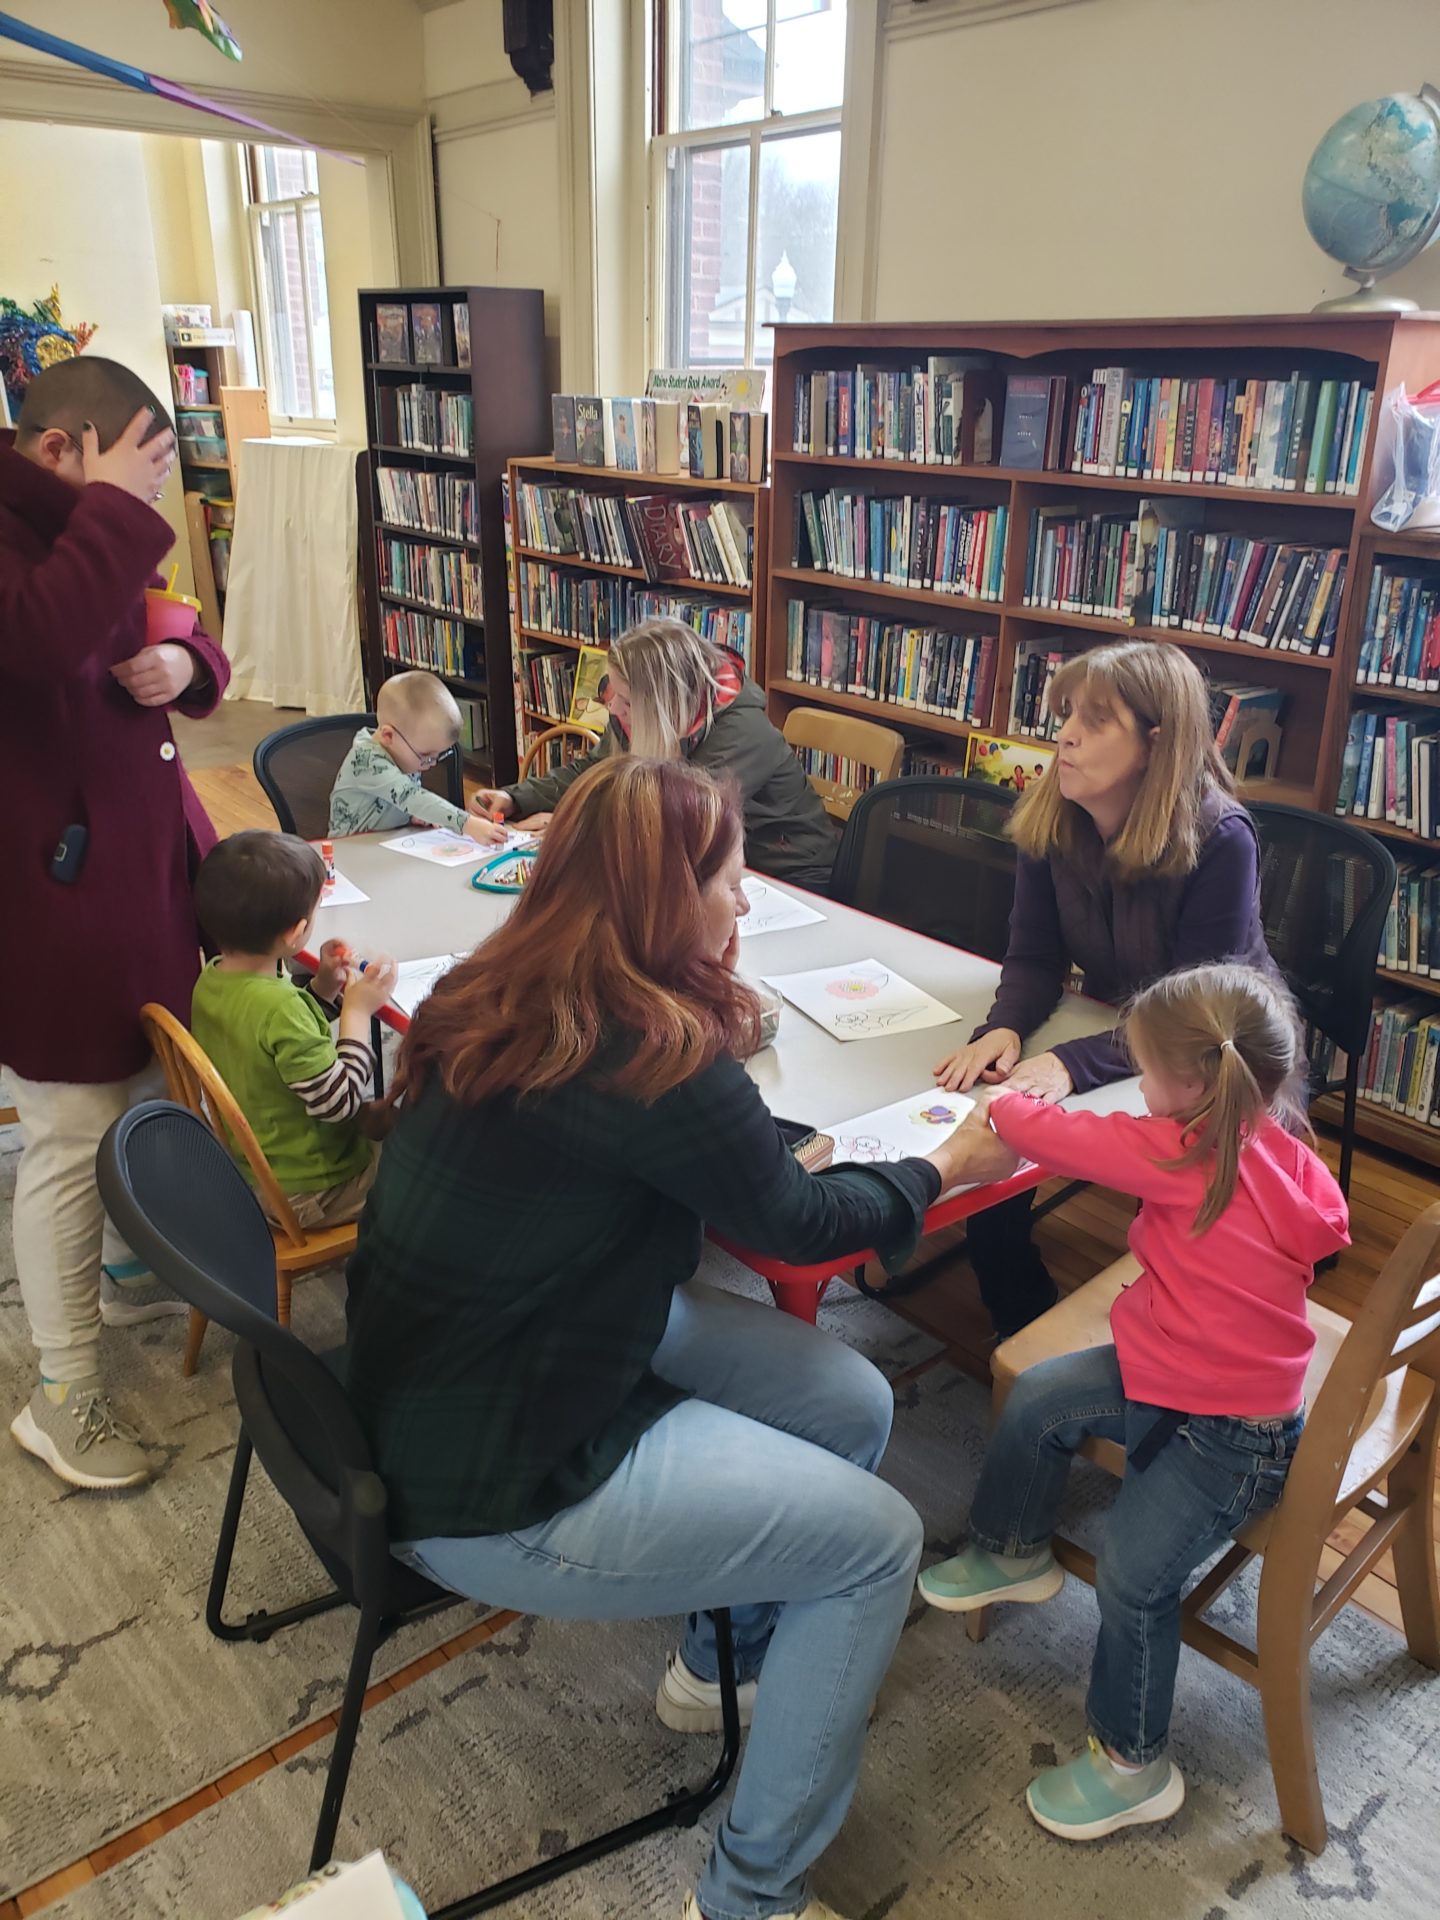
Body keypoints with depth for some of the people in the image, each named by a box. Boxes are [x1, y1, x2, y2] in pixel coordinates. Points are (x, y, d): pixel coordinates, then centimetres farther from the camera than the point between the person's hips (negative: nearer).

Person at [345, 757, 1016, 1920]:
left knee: (854, 1405, 10)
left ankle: (724, 1659, 35)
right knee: (879, 1540, 0)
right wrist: (946, 1167, 5)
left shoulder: (493, 997, -1)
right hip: (497, 1492, -8)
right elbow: (795, 1223, -9)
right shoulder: (650, 1057, -26)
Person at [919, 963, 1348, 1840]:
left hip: (1231, 1435, -10)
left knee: (1133, 1577, -9)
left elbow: (1055, 1138, -20)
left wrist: (1004, 1103, 3)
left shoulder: (1183, 1155, -28)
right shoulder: (1283, 1151, -5)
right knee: (1038, 1397, 7)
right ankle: (1015, 1553, 31)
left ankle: (1135, 1766, 14)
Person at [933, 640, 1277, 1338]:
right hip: (1111, 1027, 5)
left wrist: (1073, 1063, -41)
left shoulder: (1221, 843, -26)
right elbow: (1035, 959, -7)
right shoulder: (1048, 820, -11)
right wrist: (1004, 1029, -29)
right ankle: (1022, 1330, 8)